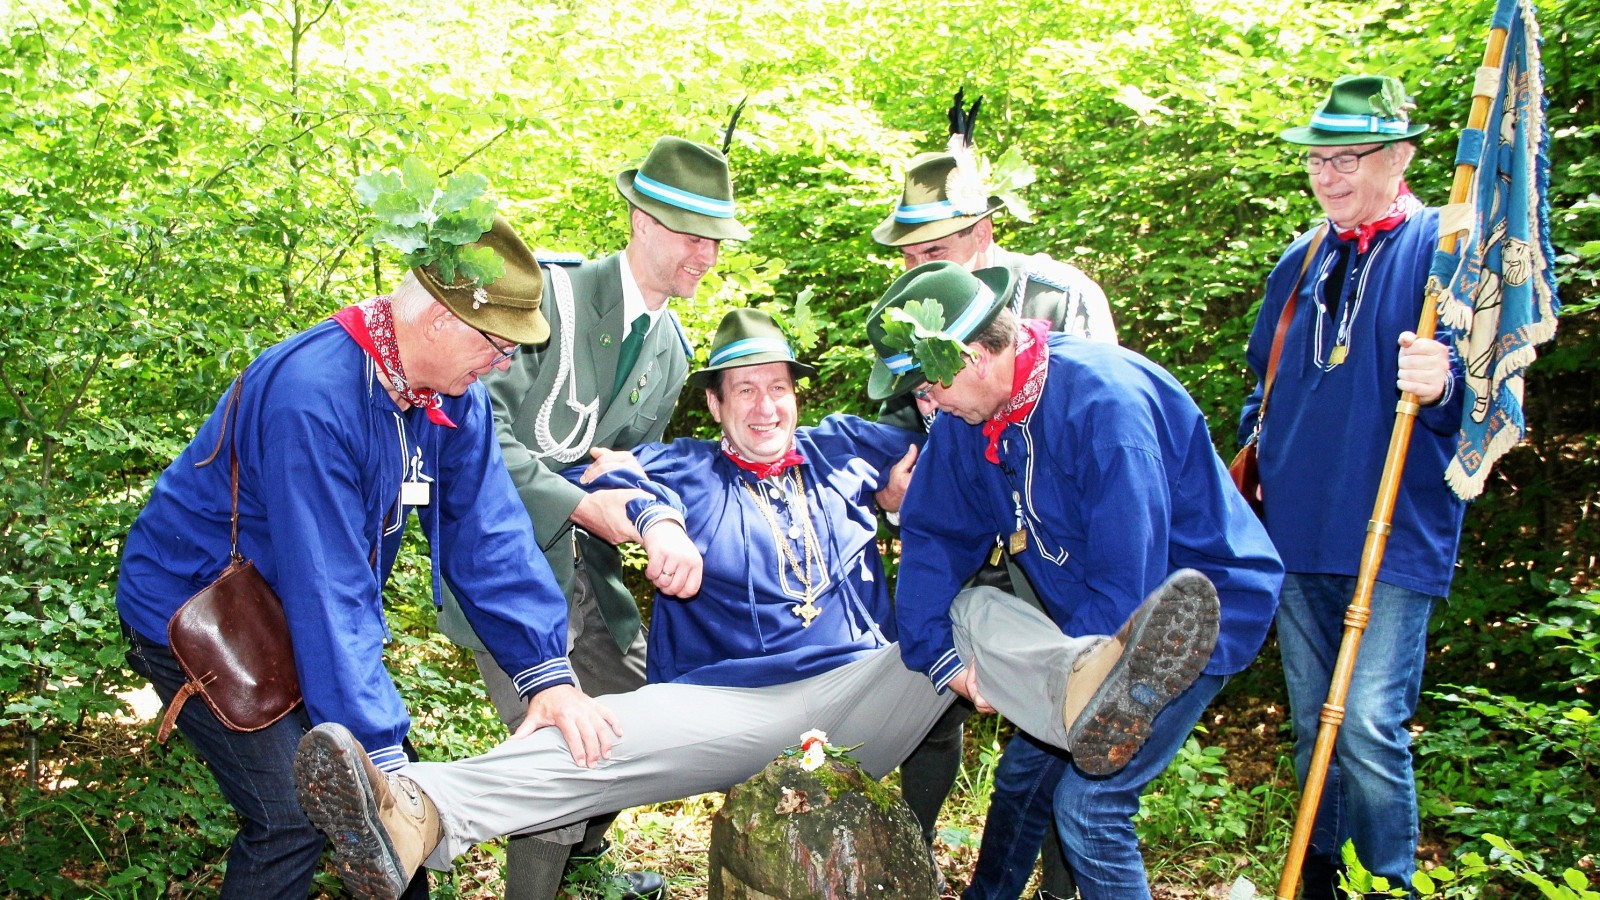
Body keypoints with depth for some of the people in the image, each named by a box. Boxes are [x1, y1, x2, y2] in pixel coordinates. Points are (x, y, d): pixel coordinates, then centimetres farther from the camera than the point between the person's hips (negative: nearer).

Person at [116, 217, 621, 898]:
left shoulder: (452, 394, -10)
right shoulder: (313, 396, -34)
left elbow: (486, 535, -12)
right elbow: (325, 592, -35)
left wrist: (549, 674, -21)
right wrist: (380, 756, -34)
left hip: (291, 623, 7)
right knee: (296, 816, -15)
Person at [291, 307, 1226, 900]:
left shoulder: (840, 451, 21)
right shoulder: (689, 472, 15)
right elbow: (594, 476, -1)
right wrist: (656, 520, -19)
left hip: (867, 693, 3)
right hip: (732, 707, -2)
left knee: (980, 609, -18)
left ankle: (1082, 686, -52)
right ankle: (418, 814, -53)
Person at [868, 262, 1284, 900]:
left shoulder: (1106, 404, -31)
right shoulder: (967, 411, -7)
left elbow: (1128, 588, -30)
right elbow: (934, 532, 1)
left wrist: (1030, 681, -21)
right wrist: (939, 657, -11)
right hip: (1085, 613, 8)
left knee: (1087, 804, -14)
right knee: (1027, 770, 10)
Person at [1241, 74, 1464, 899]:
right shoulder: (1301, 261, 15)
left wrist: (1445, 385, -31)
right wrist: (1246, 477, 20)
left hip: (1393, 533, -6)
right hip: (1295, 529, 6)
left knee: (1367, 725, -9)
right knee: (1312, 722, 13)